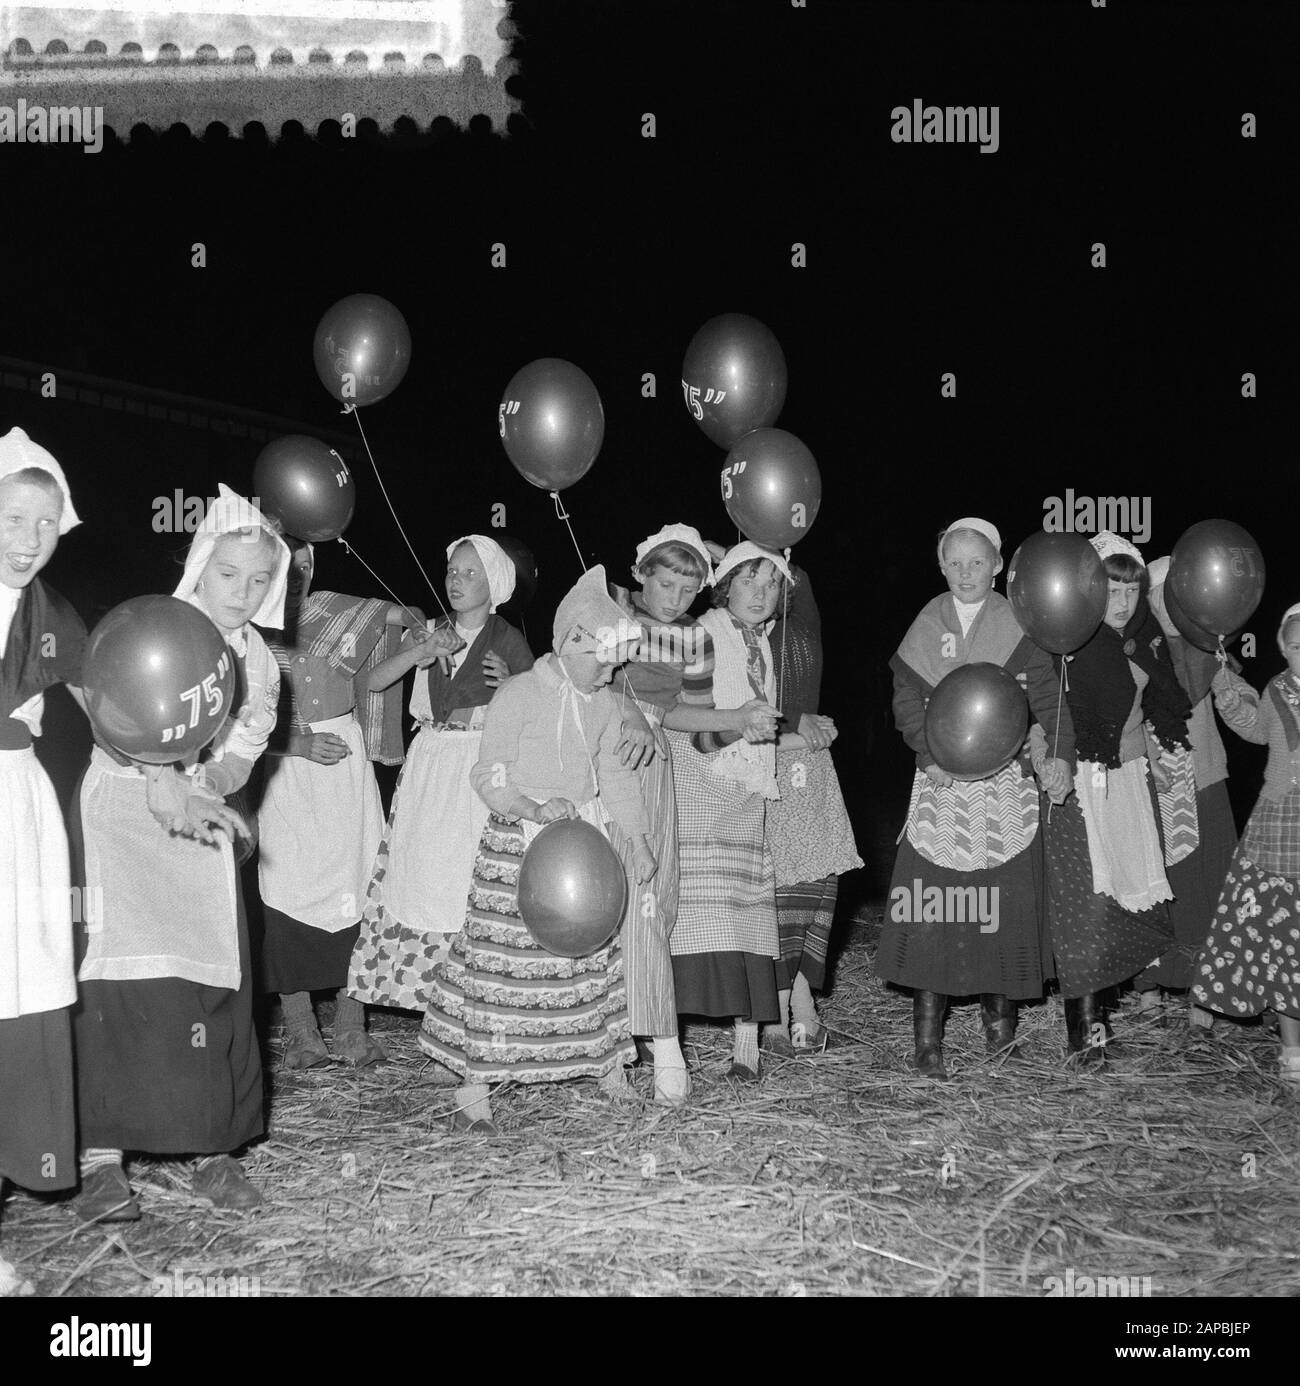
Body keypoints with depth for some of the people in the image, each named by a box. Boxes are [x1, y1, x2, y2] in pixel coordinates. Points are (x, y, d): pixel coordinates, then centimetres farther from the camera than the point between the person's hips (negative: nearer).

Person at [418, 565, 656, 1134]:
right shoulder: (518, 694, -9)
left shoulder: (603, 704, 10)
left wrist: (636, 838, 9)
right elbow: (489, 775, -11)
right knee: (499, 956, -7)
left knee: (594, 953, 9)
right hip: (517, 847, -6)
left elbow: (614, 775, 17)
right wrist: (534, 808, -27)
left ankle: (604, 1061, 25)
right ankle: (474, 1087, -2)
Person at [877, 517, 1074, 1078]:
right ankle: (927, 1037, -2)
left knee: (1004, 897, -1)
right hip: (941, 780, 1)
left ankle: (999, 1011, 20)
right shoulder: (926, 628, 9)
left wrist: (1058, 753, -19)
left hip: (1005, 779, 0)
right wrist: (931, 752, -12)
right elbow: (906, 700, 4)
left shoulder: (1018, 629, 5)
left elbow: (1047, 695, -3)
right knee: (931, 899, -6)